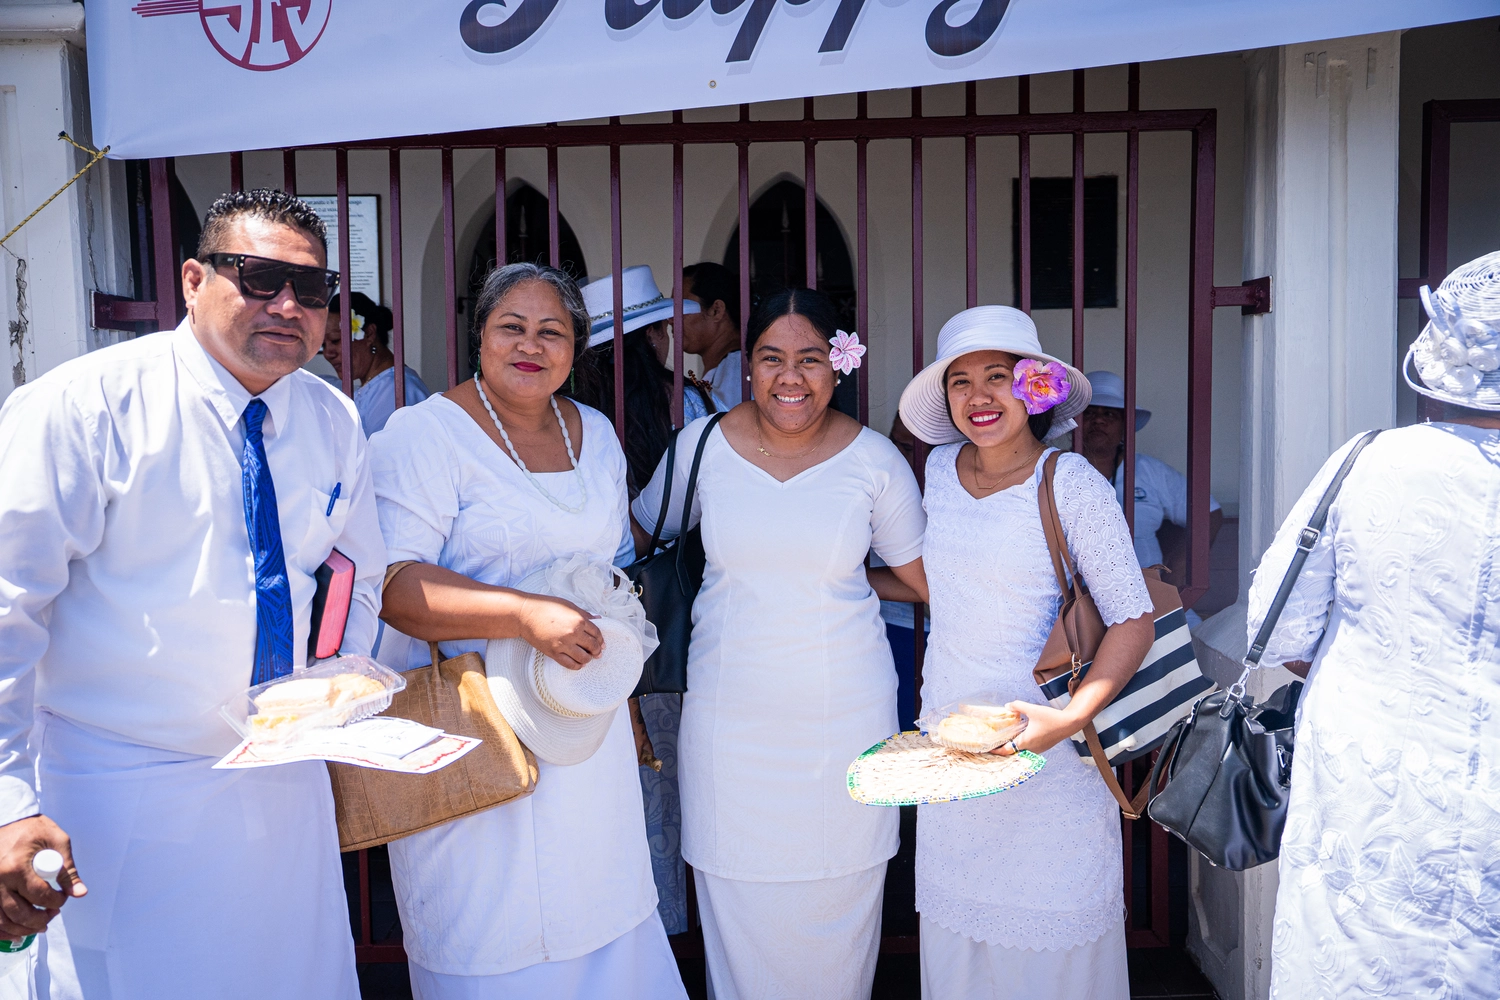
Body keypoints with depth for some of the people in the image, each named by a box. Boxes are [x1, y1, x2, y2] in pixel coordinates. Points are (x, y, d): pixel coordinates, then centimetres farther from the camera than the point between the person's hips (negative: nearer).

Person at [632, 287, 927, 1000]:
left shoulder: (875, 460, -4)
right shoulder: (701, 445, -2)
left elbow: (920, 581, 6)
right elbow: (641, 535, 14)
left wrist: (837, 582, 9)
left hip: (844, 719, 0)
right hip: (728, 719, 1)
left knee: (836, 910, 12)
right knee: (738, 910, 10)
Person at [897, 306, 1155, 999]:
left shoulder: (1073, 486, -13)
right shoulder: (941, 467, 4)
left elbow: (1134, 622, -13)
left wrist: (1068, 719, -26)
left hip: (1042, 747, -5)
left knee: (1050, 940, 6)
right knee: (954, 925, 15)